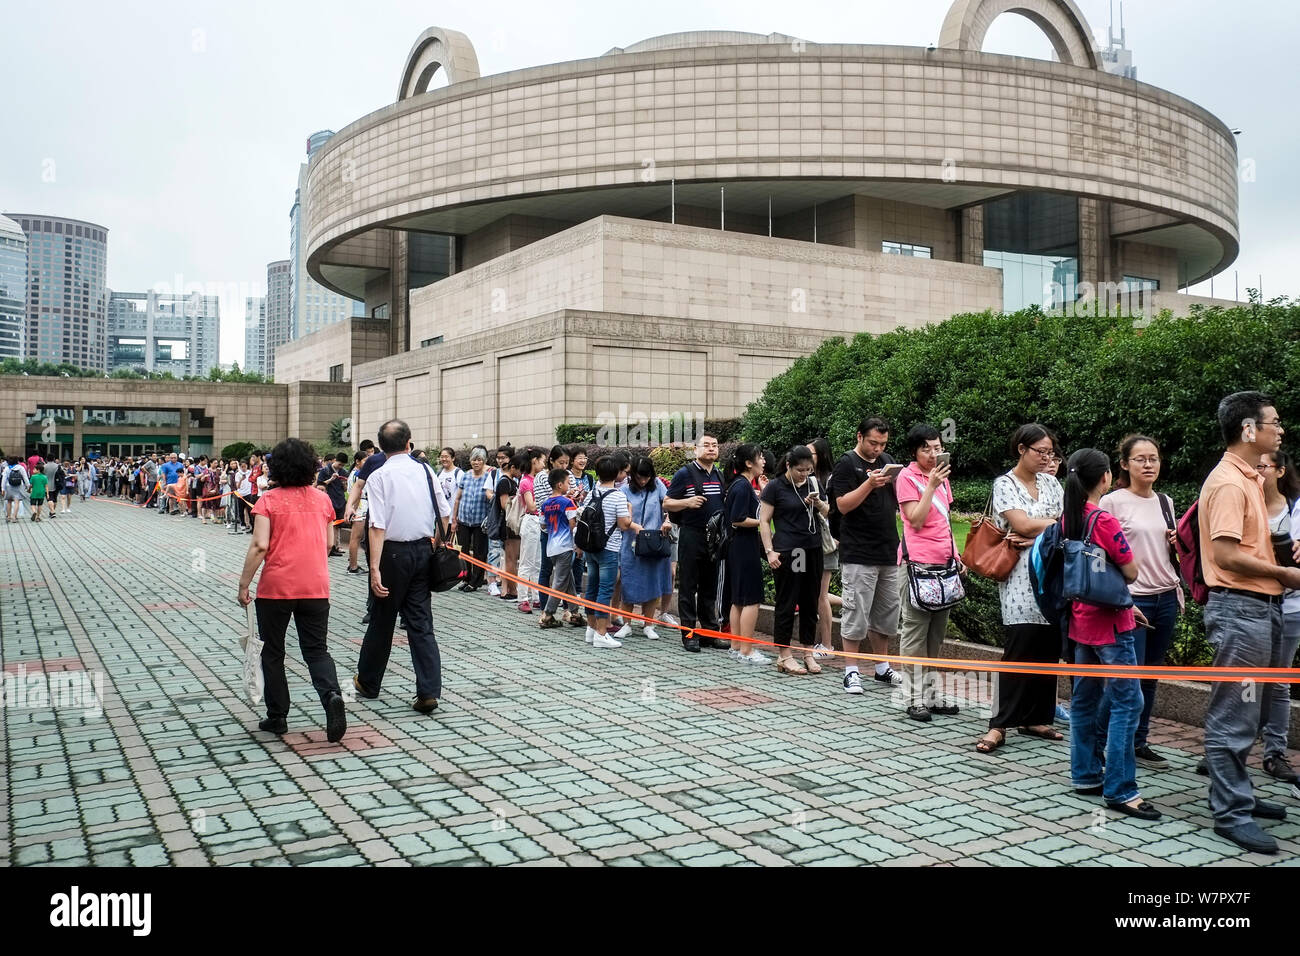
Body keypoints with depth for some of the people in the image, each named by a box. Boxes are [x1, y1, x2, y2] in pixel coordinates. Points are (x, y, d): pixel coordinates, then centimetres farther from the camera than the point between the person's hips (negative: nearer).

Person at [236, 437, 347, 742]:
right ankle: (332, 695, -18)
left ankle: (277, 717, 19)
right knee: (317, 650, 8)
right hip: (316, 587, 2)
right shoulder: (322, 499, 4)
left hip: (276, 587, -2)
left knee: (273, 652, 13)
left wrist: (244, 584, -6)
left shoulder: (269, 501, -6)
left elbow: (259, 545, -13)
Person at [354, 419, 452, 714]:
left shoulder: (379, 476, -11)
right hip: (423, 550, 4)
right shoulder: (425, 470, 2)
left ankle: (368, 682, 31)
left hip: (394, 552, -4)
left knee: (382, 618, 12)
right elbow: (444, 514, 5)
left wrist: (375, 568, -18)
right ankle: (429, 692, 0)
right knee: (421, 621, 6)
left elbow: (378, 527, -18)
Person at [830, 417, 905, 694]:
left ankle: (882, 668, 23)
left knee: (885, 614, 12)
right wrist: (870, 484, -23)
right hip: (858, 555, -6)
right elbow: (843, 505, -12)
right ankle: (851, 672, 3)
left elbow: (901, 502, 16)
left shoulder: (887, 461, 15)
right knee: (856, 614, -4)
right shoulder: (847, 463, -4)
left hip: (889, 553, 7)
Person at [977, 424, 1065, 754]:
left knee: (1048, 652, 8)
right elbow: (1023, 524, -14)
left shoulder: (1050, 483, 15)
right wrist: (1059, 523, -1)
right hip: (1021, 581, -6)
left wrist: (1037, 537, -11)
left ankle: (1036, 719, 20)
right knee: (1018, 653, -9)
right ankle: (999, 726, -4)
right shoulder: (1004, 484, -2)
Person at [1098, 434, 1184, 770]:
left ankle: (1138, 743, 18)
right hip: (1131, 600, -6)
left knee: (1150, 676, 9)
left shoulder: (1166, 502, 12)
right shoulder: (1113, 502, -6)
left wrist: (1178, 543, 3)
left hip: (1166, 598, 6)